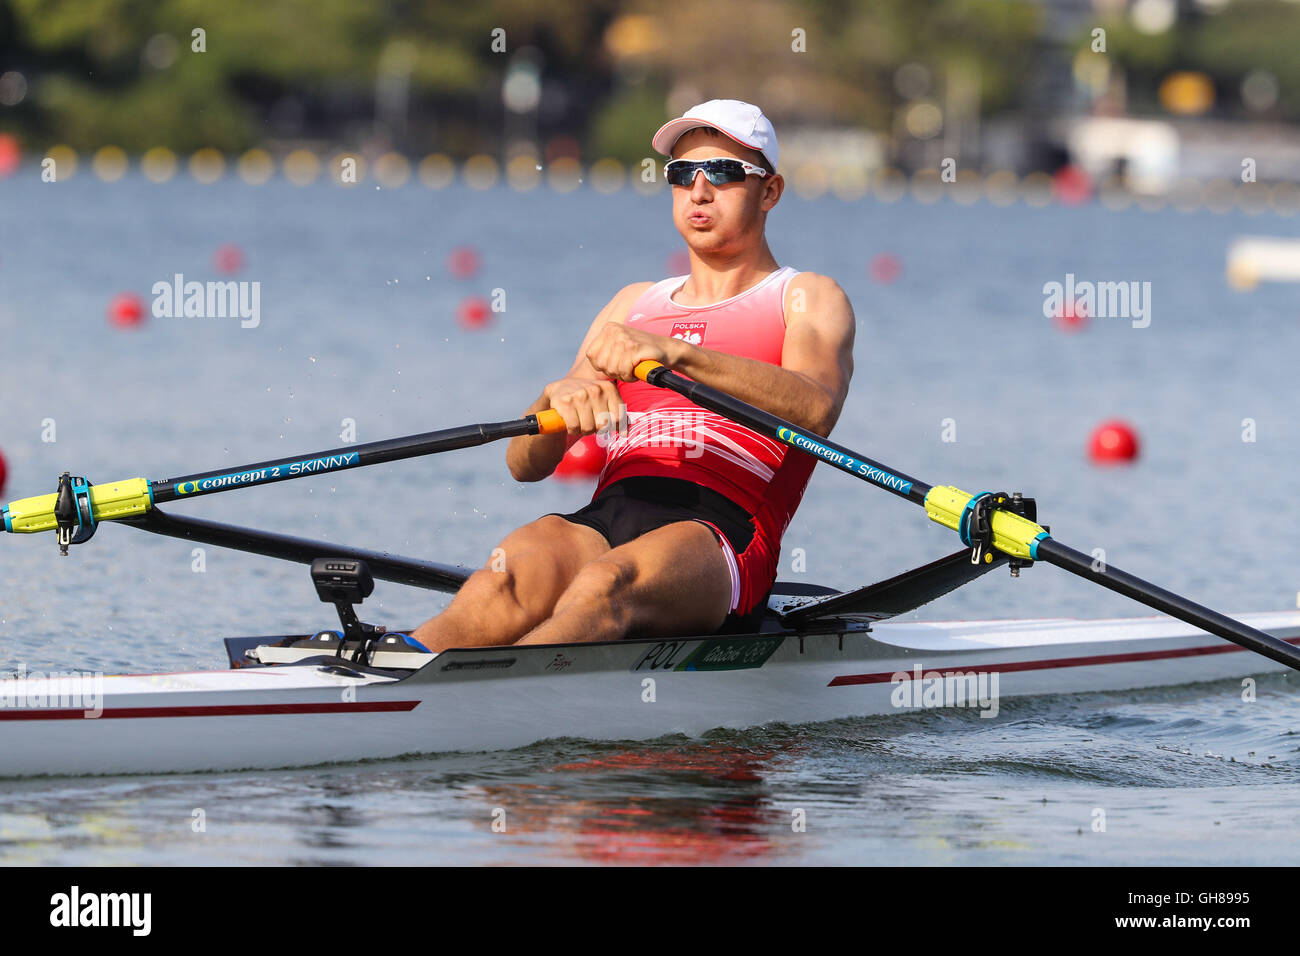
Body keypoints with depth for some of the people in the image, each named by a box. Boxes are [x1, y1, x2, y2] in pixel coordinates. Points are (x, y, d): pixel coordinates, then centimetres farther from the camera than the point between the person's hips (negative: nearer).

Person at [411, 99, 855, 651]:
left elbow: (816, 410, -10)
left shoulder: (807, 299, 17)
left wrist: (676, 353, -24)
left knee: (608, 584, -40)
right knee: (513, 580, -34)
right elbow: (525, 464, 20)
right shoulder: (634, 305, 30)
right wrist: (557, 398, -6)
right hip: (606, 517, 4)